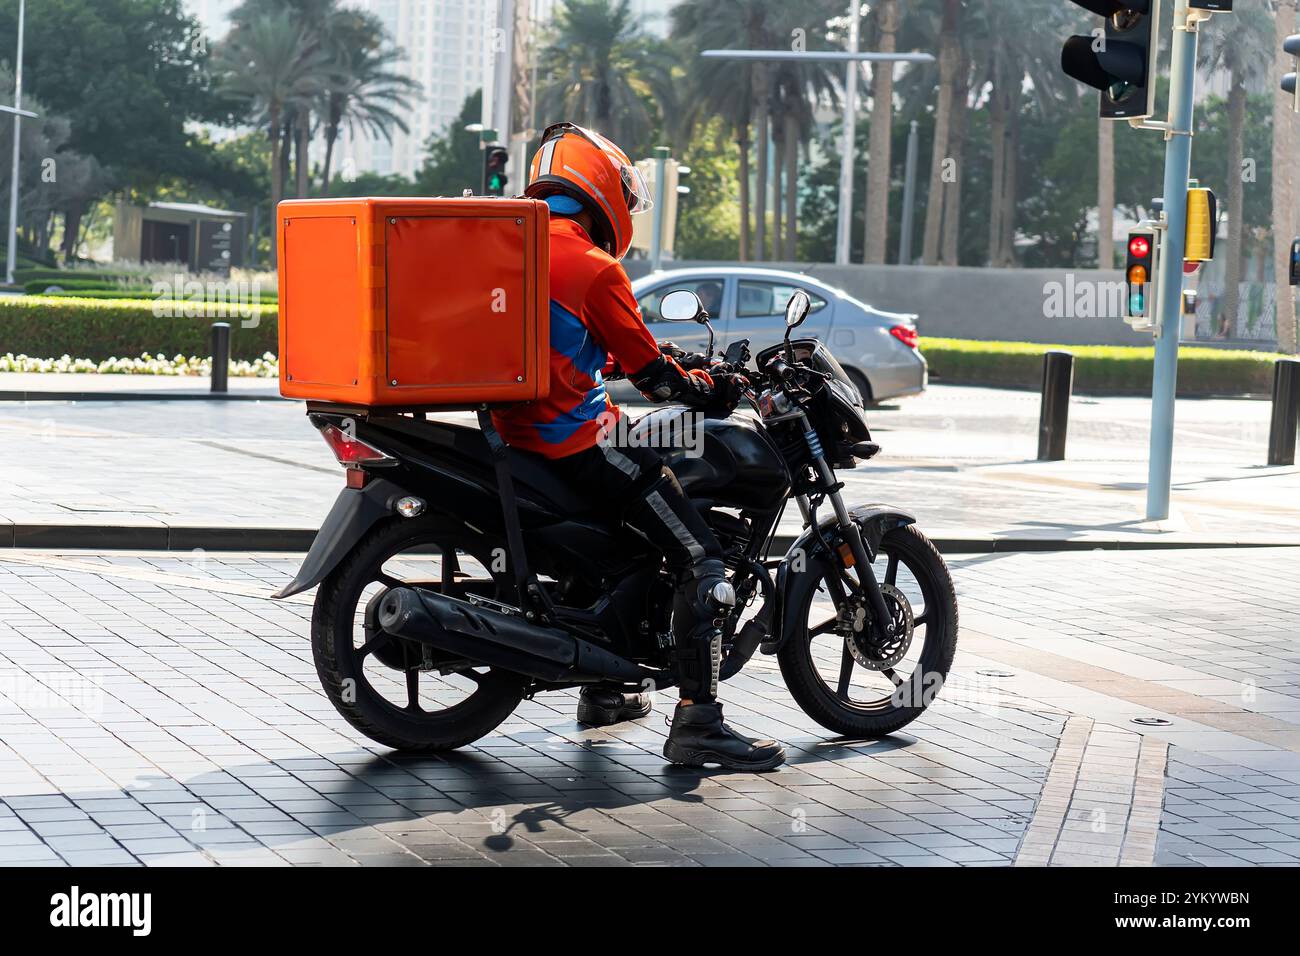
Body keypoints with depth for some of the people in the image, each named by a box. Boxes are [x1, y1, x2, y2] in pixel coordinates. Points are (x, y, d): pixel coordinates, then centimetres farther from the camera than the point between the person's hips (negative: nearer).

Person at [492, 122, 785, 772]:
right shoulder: (594, 267, -12)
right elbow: (649, 372, -8)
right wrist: (711, 391, 9)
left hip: (514, 429, 9)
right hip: (577, 438, -9)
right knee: (700, 559, -8)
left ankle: (601, 692, 35)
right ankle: (696, 721, -16)